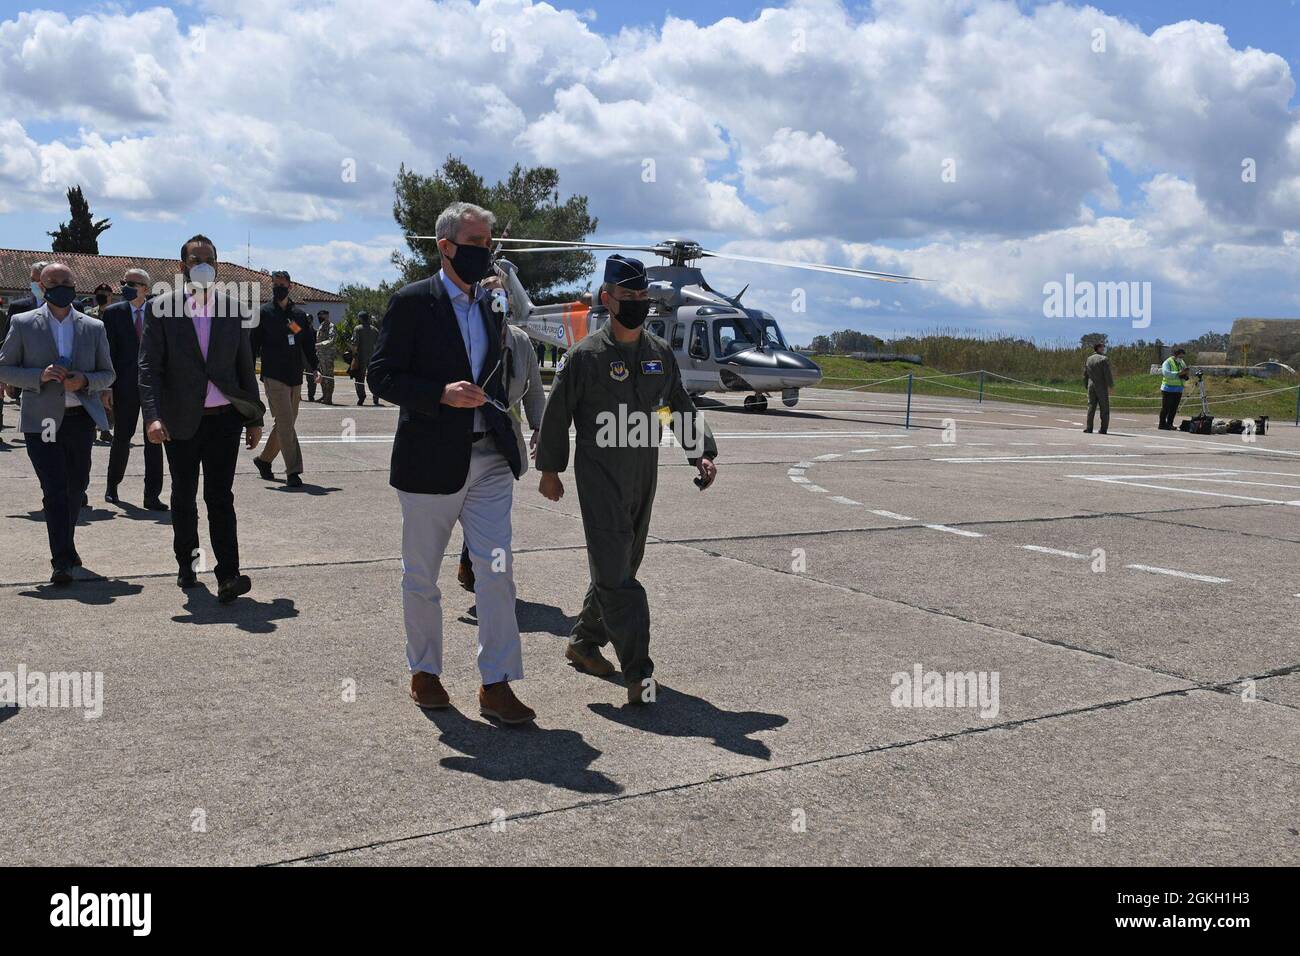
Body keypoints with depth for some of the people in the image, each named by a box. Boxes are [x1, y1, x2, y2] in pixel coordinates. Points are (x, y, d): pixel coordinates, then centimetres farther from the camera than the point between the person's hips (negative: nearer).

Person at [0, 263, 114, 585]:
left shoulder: (94, 328, 8)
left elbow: (108, 374, 12)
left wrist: (85, 380, -10)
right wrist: (40, 375, -15)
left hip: (81, 418, 3)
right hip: (43, 421, -3)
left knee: (76, 487, 13)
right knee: (54, 490, -9)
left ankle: (67, 545, 35)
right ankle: (62, 561, -7)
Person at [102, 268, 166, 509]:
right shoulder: (113, 313, 3)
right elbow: (107, 352, 1)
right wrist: (107, 386, -5)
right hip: (125, 386, 0)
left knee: (154, 440, 0)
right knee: (122, 437, 7)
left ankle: (152, 495, 4)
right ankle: (112, 485, 29)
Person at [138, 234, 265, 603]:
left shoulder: (234, 309, 6)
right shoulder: (162, 308, 0)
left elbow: (245, 366, 11)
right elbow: (149, 367, -5)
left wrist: (254, 418, 9)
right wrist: (153, 416, -18)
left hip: (224, 418, 0)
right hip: (180, 420, 0)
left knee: (220, 497, -5)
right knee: (183, 497, 13)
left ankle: (228, 577, -9)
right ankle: (187, 562, 31)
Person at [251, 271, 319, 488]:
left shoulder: (300, 315, 13)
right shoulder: (264, 314, 2)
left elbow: (309, 345, 17)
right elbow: (253, 345, 0)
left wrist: (314, 369, 3)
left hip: (295, 378, 5)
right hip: (274, 376, -5)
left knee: (286, 425, 11)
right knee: (286, 424, -12)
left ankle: (264, 459, 30)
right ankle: (293, 472, -11)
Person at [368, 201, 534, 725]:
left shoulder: (491, 304, 11)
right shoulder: (412, 303, -6)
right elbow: (382, 376, -10)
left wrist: (498, 414, 7)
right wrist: (442, 394, -22)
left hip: (488, 458, 4)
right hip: (431, 459, -4)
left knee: (497, 571, -2)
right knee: (420, 577, 10)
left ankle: (496, 684, 5)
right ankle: (424, 672, 28)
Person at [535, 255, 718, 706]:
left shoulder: (660, 353, 7)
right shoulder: (586, 355, -8)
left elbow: (681, 407, 15)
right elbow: (556, 413, -1)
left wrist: (702, 453, 2)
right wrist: (549, 470, 4)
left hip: (644, 476, 6)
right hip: (600, 477, -6)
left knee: (622, 567, 14)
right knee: (614, 573, -9)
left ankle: (584, 642, 31)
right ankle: (639, 672, -9)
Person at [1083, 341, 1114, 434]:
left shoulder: (1088, 359, 9)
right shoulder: (1104, 359, -9)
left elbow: (1085, 375, 12)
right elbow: (1108, 374, -13)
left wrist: (1086, 387, 19)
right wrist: (1111, 386, -7)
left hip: (1091, 385, 5)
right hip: (1102, 387, -5)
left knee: (1091, 407, 5)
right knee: (1104, 408, 1)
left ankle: (1089, 428, -2)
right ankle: (1103, 429, -2)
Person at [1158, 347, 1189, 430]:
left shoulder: (1182, 363, 15)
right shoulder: (1168, 362, -6)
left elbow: (1185, 377, 18)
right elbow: (1166, 373, -23)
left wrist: (1185, 376, -5)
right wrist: (1178, 373, -30)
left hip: (1178, 390, 6)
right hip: (1168, 389, -6)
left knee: (1174, 409, 5)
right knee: (1165, 408, -5)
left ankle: (1169, 424, 11)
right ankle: (1162, 424, -1)